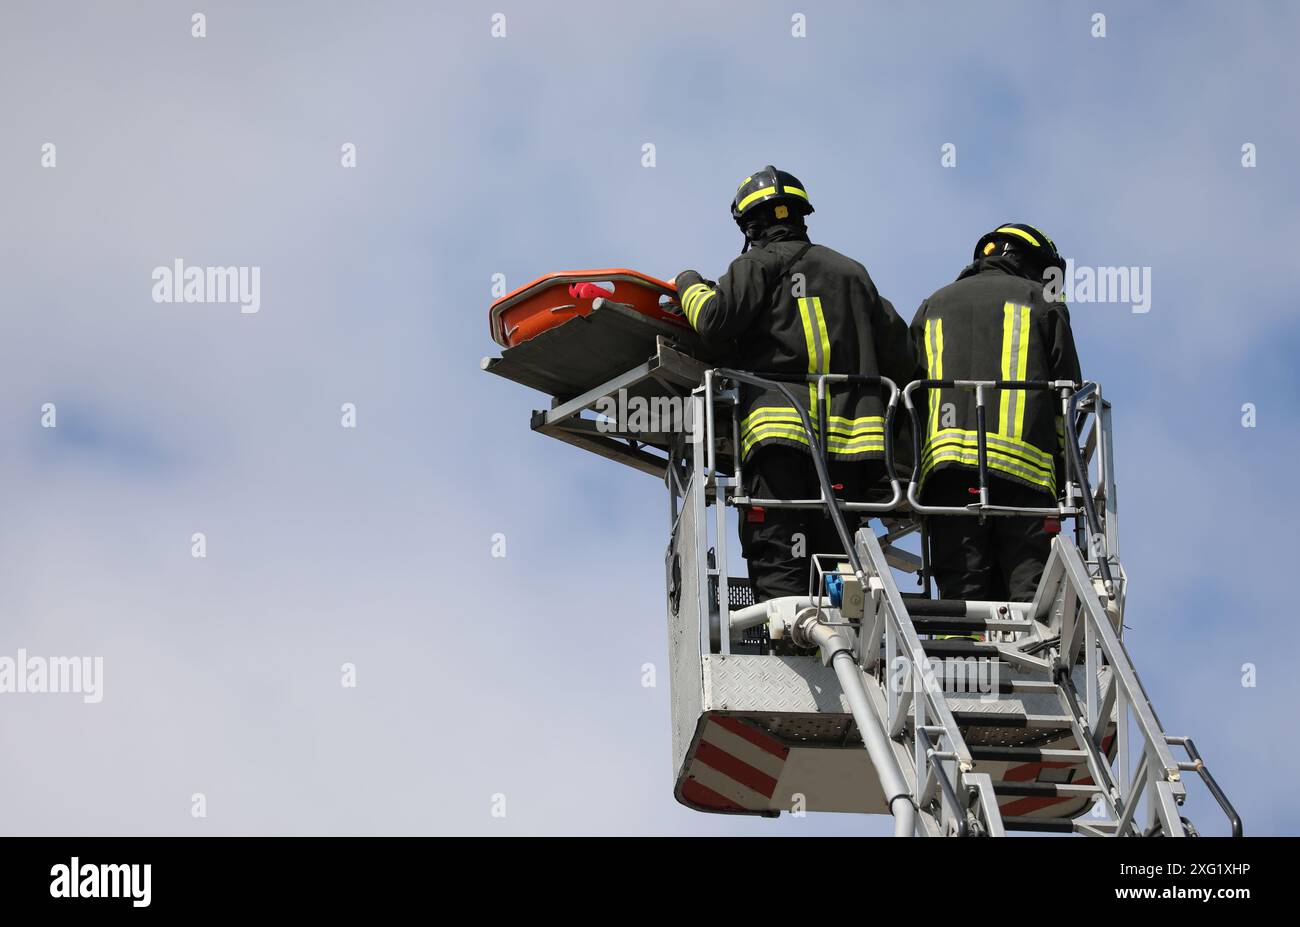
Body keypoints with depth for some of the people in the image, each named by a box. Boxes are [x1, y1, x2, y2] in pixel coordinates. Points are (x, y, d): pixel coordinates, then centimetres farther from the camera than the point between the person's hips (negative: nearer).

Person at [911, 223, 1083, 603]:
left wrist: (909, 481, 18)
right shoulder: (1042, 303, 19)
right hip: (1023, 463, -2)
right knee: (1027, 587, -8)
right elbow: (1067, 395, 11)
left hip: (946, 456, 2)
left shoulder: (933, 305, 28)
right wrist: (1065, 479, 12)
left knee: (960, 592, -5)